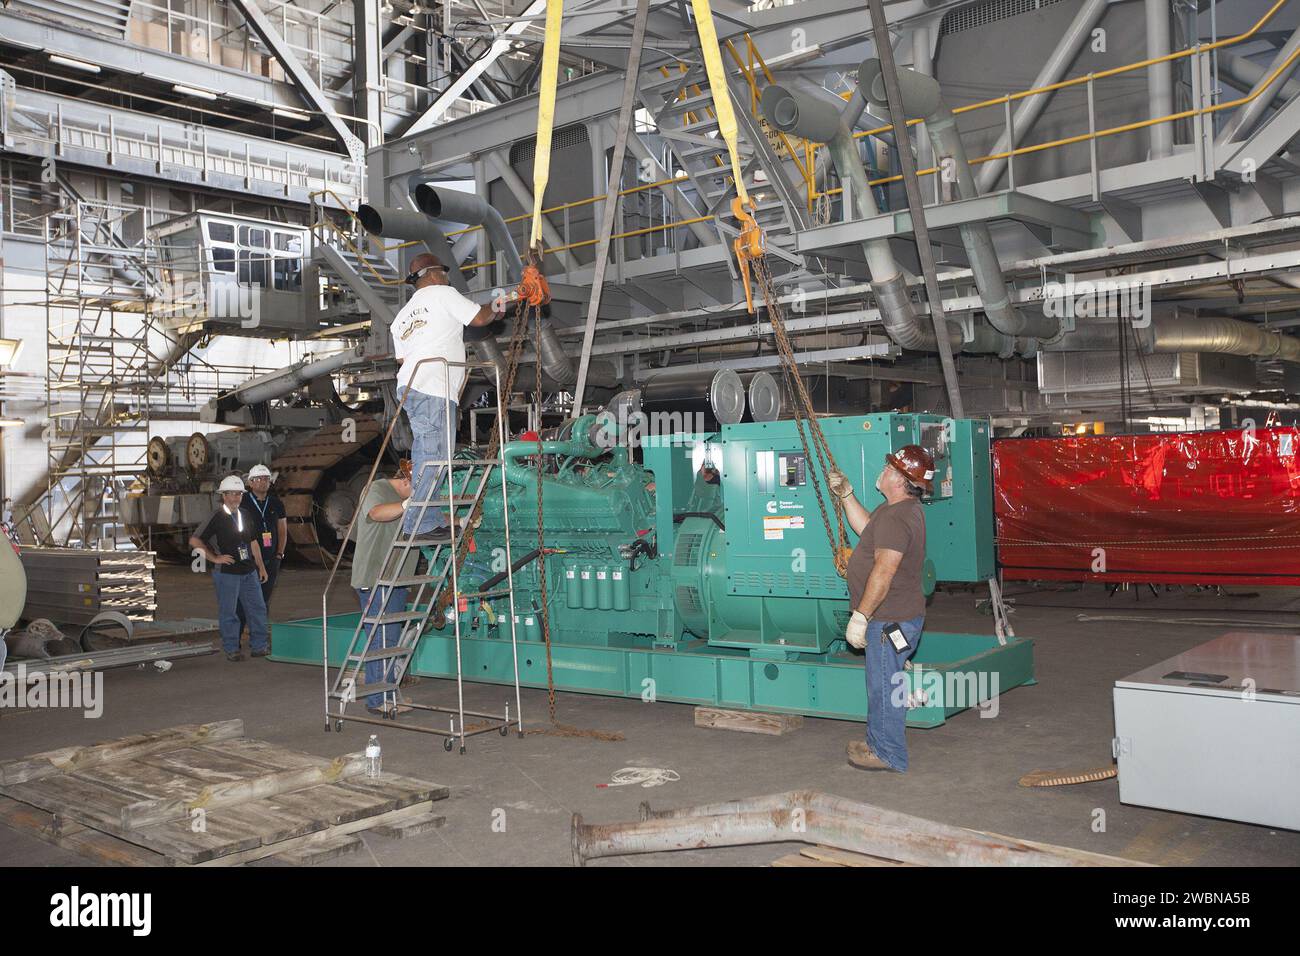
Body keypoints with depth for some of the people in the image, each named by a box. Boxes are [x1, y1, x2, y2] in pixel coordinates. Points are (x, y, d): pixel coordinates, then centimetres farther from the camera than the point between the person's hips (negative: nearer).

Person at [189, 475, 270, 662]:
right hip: (227, 573, -6)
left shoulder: (244, 515, 12)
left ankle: (259, 646, 17)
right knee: (228, 612, 2)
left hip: (249, 571, 6)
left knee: (258, 608, 7)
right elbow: (194, 541, -10)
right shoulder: (217, 517, -8)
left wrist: (261, 567, 16)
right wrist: (215, 558, -11)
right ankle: (232, 650, 13)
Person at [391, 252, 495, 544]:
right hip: (434, 391, -9)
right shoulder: (442, 294, 3)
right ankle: (419, 525, -11)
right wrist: (496, 306, 19)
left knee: (424, 457, 11)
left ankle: (432, 521, 13)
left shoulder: (401, 317, 27)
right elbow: (480, 318, -2)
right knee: (433, 458, -10)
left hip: (410, 387, 9)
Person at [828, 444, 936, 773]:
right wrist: (846, 495, 20)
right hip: (895, 616, 11)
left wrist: (860, 616, -24)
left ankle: (888, 754, 13)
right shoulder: (903, 509, 11)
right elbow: (866, 529, 28)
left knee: (883, 685, 1)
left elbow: (883, 573, -28)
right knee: (883, 683, 21)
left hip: (890, 620, -11)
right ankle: (879, 743, 34)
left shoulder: (895, 518, -24)